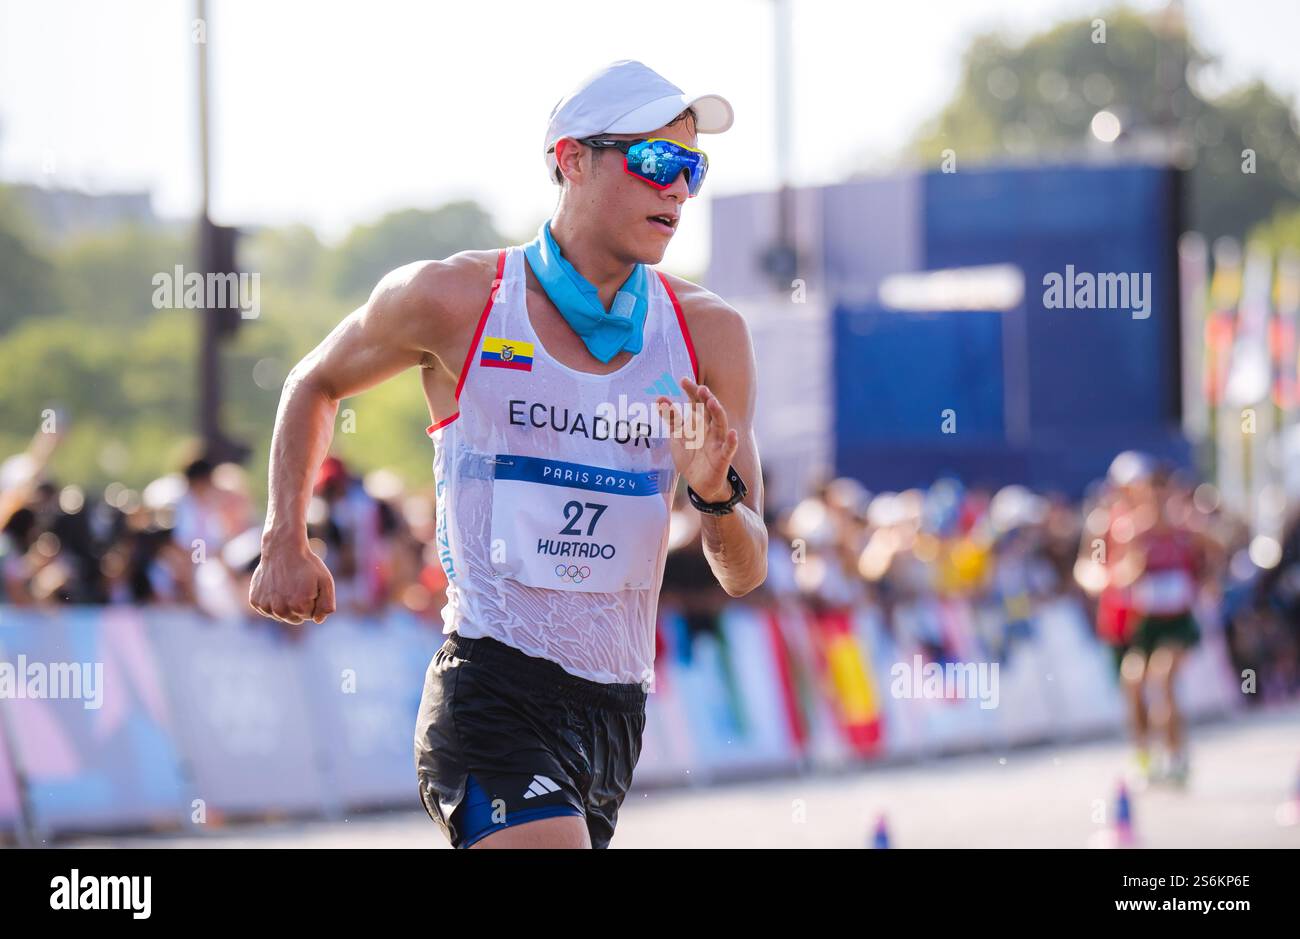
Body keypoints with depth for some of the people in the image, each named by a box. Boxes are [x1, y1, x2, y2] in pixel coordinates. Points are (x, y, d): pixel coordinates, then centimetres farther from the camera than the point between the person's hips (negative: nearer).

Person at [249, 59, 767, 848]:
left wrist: (714, 491, -14)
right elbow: (315, 384, 17)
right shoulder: (453, 301, -4)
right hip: (491, 690, -5)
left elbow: (744, 576, 6)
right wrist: (285, 543, 8)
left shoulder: (710, 335, 4)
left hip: (617, 714, 5)